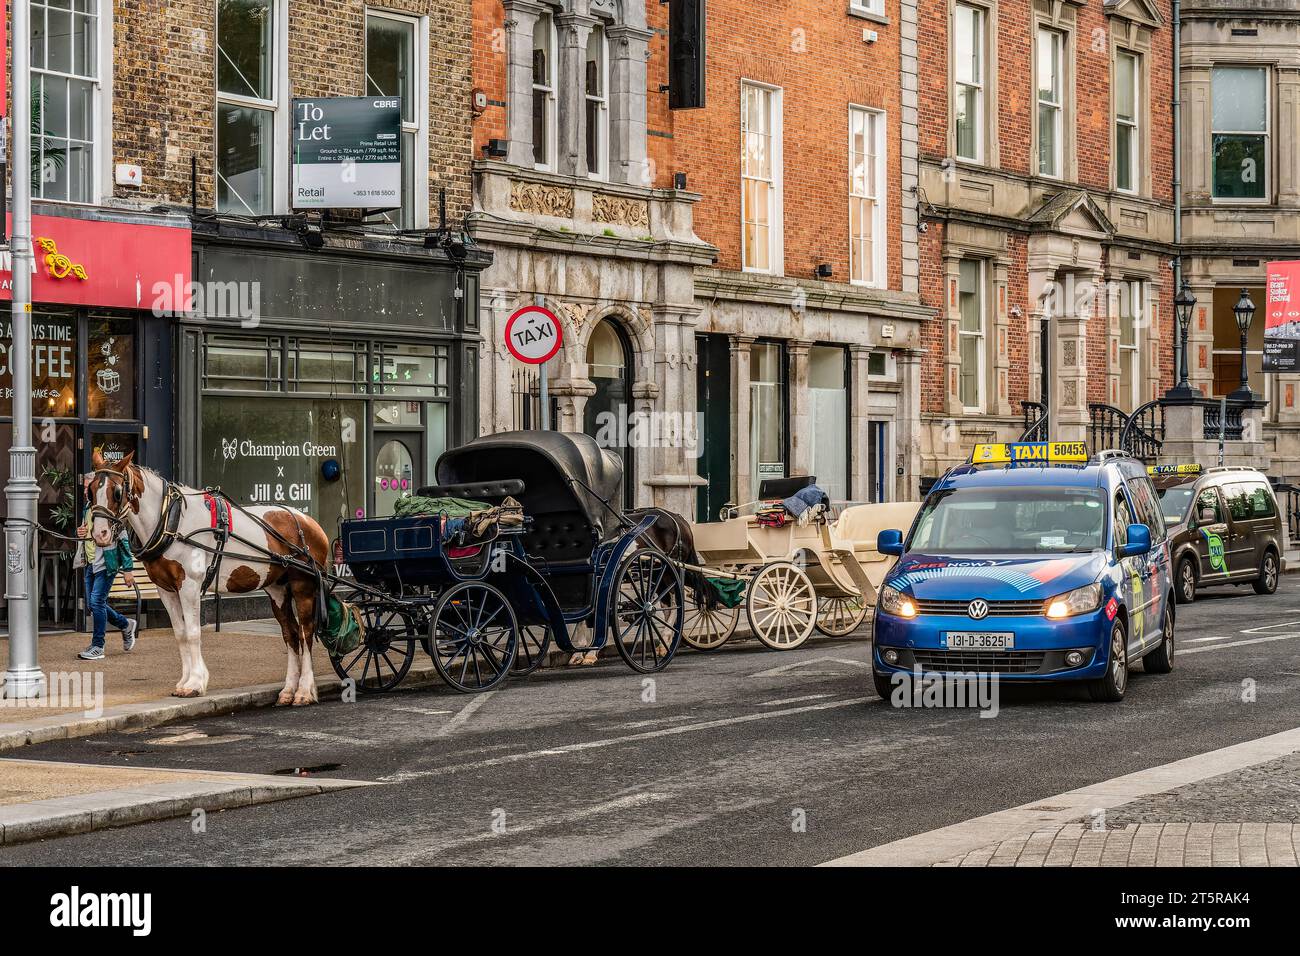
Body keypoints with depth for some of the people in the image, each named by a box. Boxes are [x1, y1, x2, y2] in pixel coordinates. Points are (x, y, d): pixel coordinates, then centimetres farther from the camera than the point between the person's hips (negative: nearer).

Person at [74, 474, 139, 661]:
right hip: (90, 564, 9)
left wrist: (127, 569, -14)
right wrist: (81, 533, 2)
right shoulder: (87, 509, 12)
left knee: (97, 601, -13)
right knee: (92, 604, 11)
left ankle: (97, 647, -5)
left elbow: (123, 539, -12)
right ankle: (126, 625, 32)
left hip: (106, 563, -9)